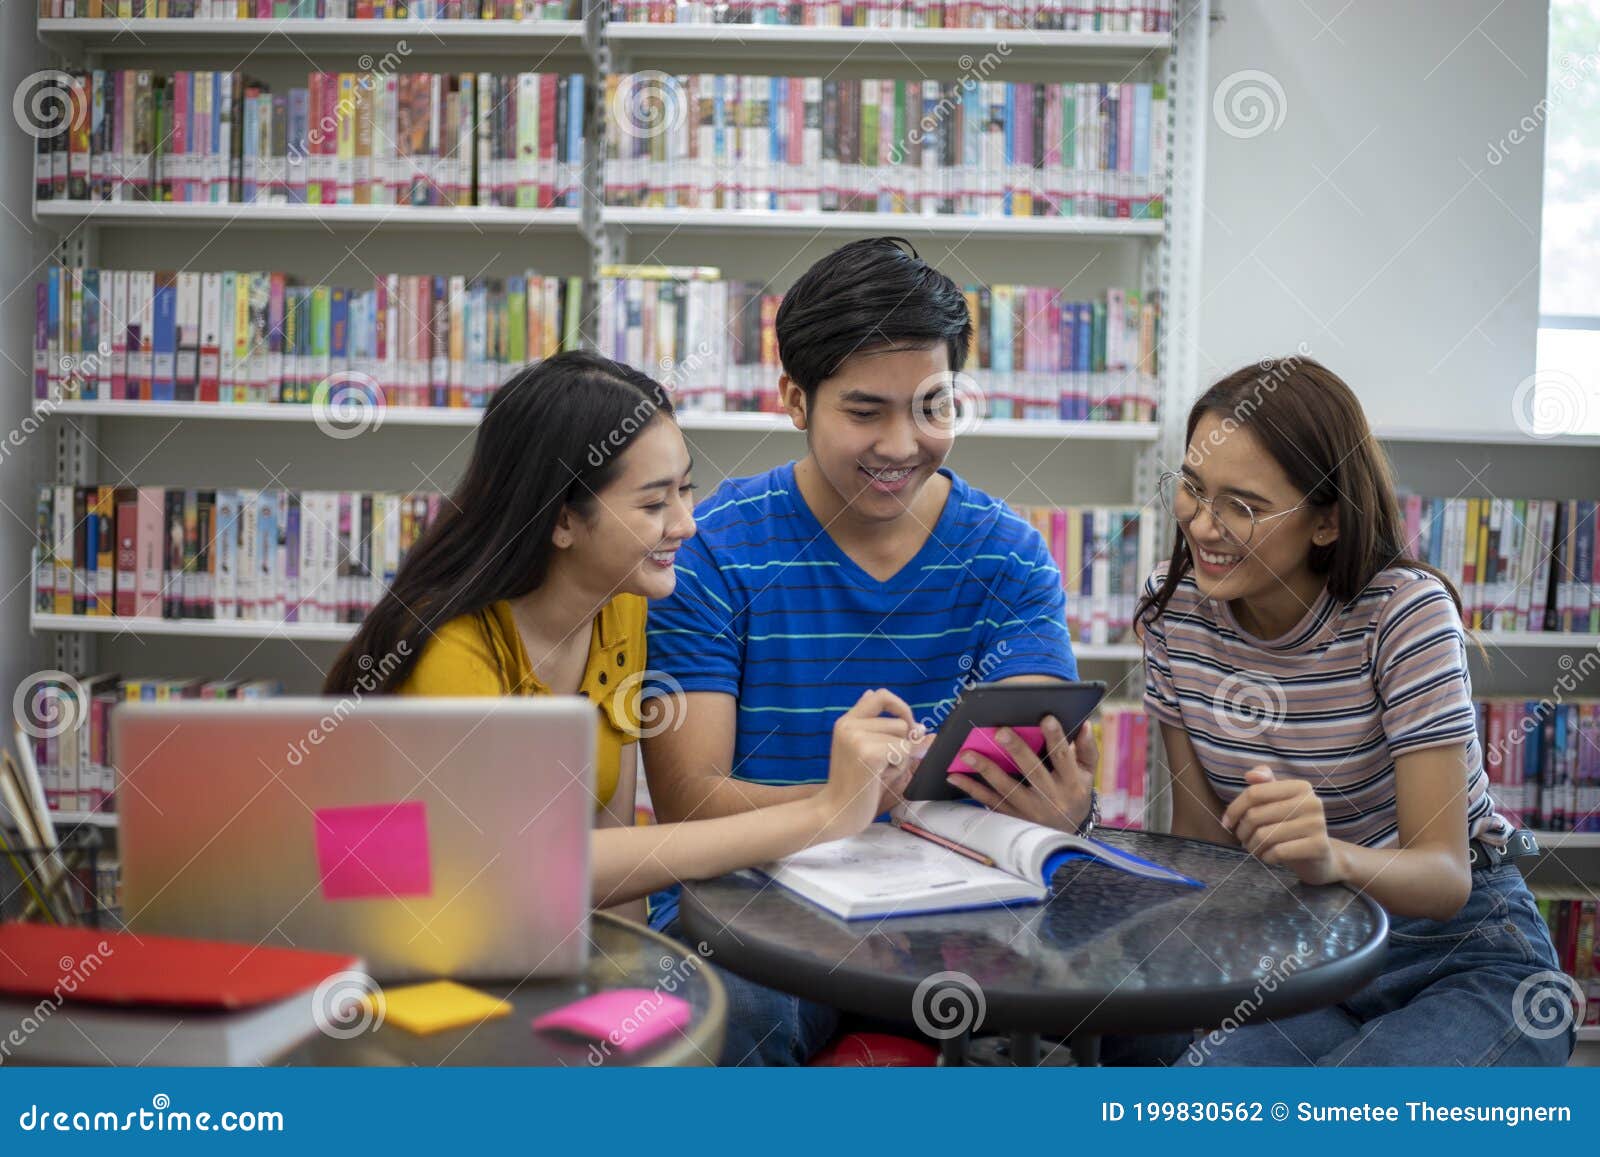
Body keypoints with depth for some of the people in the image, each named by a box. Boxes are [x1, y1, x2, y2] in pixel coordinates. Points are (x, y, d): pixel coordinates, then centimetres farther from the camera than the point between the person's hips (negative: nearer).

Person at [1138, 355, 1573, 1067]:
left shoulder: (1404, 610, -19)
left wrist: (1332, 858, -45)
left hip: (1458, 950, -4)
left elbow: (1445, 875, -23)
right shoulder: (1173, 604, -6)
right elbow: (1198, 833, -1)